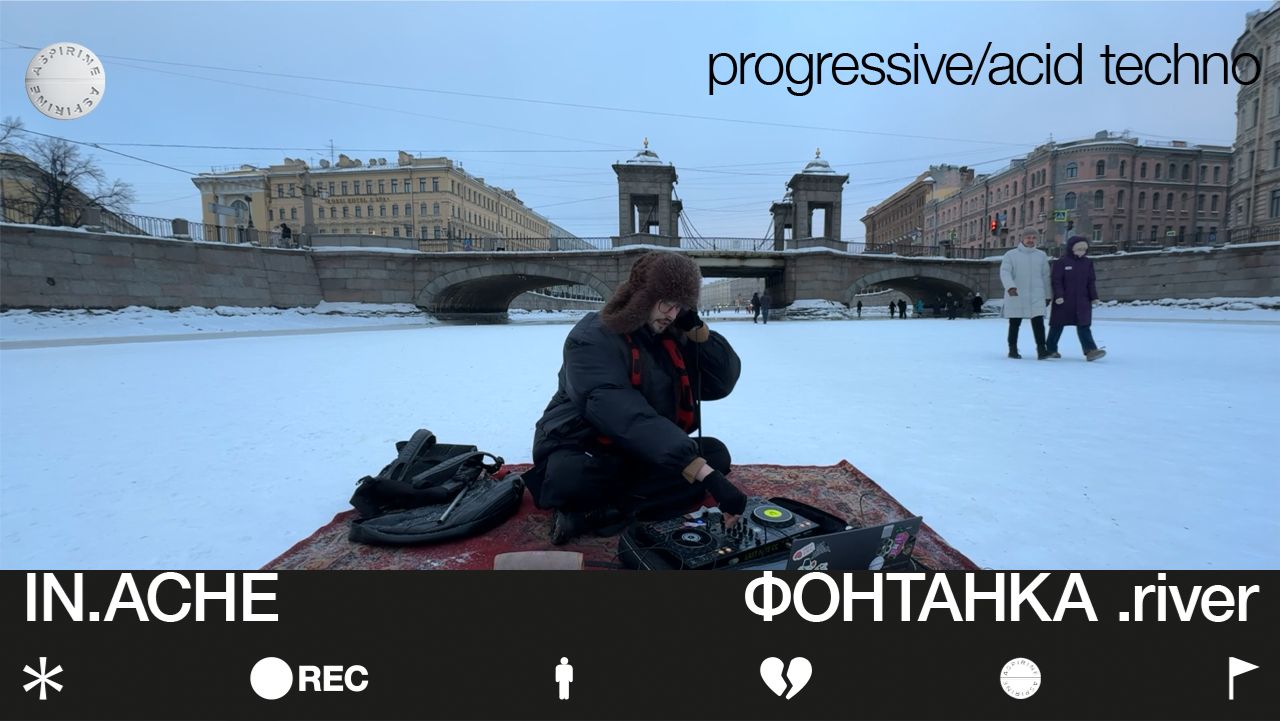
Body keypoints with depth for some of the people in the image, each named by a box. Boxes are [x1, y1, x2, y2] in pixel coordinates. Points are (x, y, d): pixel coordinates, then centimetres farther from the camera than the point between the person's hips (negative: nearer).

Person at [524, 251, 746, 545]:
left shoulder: (672, 337, 3)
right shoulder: (594, 338, -20)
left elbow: (723, 381, 2)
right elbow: (623, 414, -34)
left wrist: (697, 329, -13)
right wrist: (700, 470, -40)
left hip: (645, 456, 8)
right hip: (583, 451, -7)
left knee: (715, 454, -16)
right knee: (570, 477, -40)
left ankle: (600, 513, -23)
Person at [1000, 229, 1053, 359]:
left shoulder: (1041, 255, 11)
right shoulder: (1011, 255, 1)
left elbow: (1045, 276, 15)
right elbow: (1004, 272, -12)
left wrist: (1048, 294, 15)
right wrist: (1010, 287, -30)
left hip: (1036, 297, 2)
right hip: (1016, 296, -2)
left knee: (1038, 322, -9)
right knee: (1014, 324, 7)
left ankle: (1041, 349, -8)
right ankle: (1013, 349, 17)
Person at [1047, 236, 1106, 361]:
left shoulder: (1088, 263, 10)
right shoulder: (1061, 262, -6)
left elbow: (1091, 281, 12)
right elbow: (1056, 280, -9)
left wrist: (1094, 297, 7)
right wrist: (1058, 295, -16)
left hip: (1082, 301, 4)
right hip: (1064, 301, -4)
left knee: (1083, 325, -1)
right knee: (1057, 325, 5)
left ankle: (1090, 350, -7)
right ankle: (1050, 349, 16)